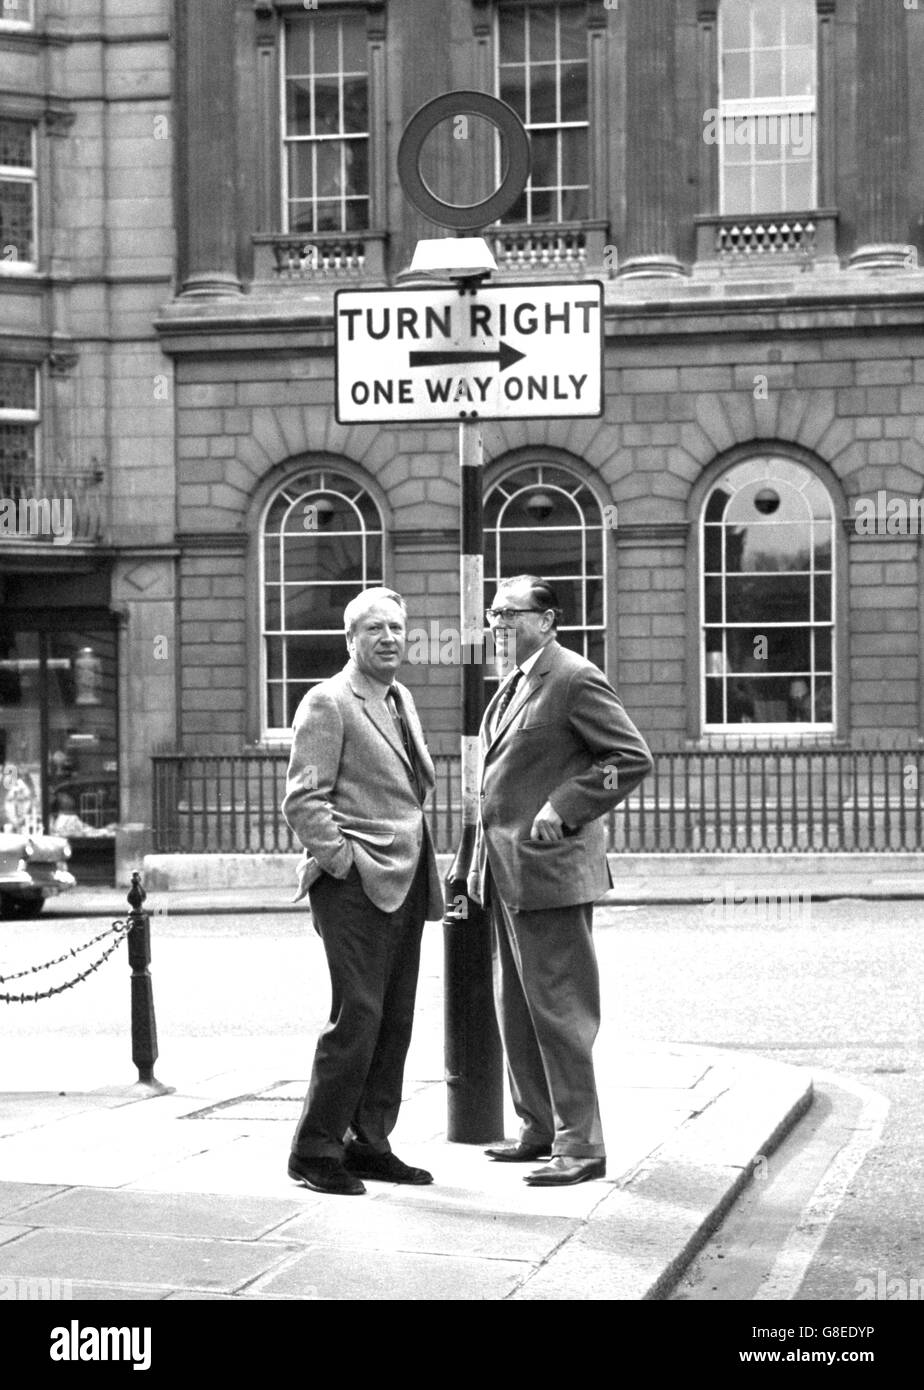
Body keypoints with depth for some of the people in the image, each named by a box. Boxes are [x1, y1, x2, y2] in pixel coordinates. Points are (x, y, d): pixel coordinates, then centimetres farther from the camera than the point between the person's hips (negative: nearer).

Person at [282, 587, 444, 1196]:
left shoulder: (402, 699, 19)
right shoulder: (328, 703, -7)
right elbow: (303, 800, -12)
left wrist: (420, 861, 16)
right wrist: (342, 862, -16)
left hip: (405, 883, 8)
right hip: (355, 886, -8)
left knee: (395, 1020, 9)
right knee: (357, 1015, -11)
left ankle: (368, 1144, 16)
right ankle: (315, 1151, -2)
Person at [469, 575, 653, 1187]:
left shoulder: (576, 680, -11)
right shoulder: (513, 685, 17)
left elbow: (633, 758, -13)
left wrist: (564, 808, -18)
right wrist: (485, 859, 17)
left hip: (549, 867, -9)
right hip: (506, 870, 10)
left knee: (559, 1009, -6)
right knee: (517, 1010, 14)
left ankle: (581, 1146, -1)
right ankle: (540, 1127, 25)